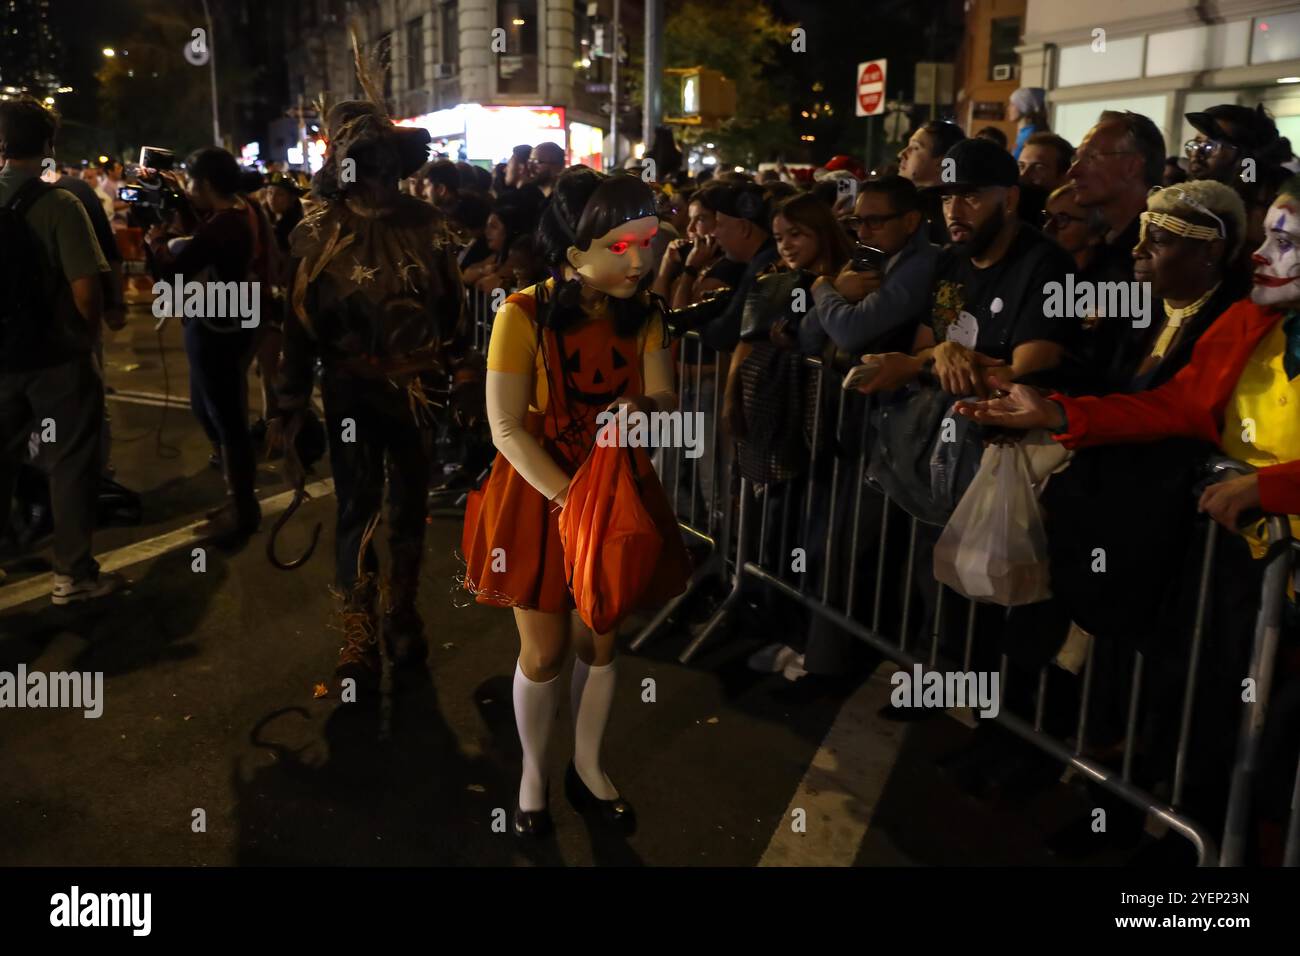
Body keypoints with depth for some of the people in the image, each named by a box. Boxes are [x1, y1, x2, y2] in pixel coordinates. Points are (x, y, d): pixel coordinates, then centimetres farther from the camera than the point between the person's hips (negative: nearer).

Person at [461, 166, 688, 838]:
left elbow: (665, 402, -5)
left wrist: (645, 410, -29)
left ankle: (588, 767, 38)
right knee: (545, 652, 8)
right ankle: (533, 773, 33)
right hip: (538, 497, -4)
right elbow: (507, 429, -18)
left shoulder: (643, 317, -2)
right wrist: (569, 498, -25)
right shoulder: (524, 316, -18)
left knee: (599, 643, 16)